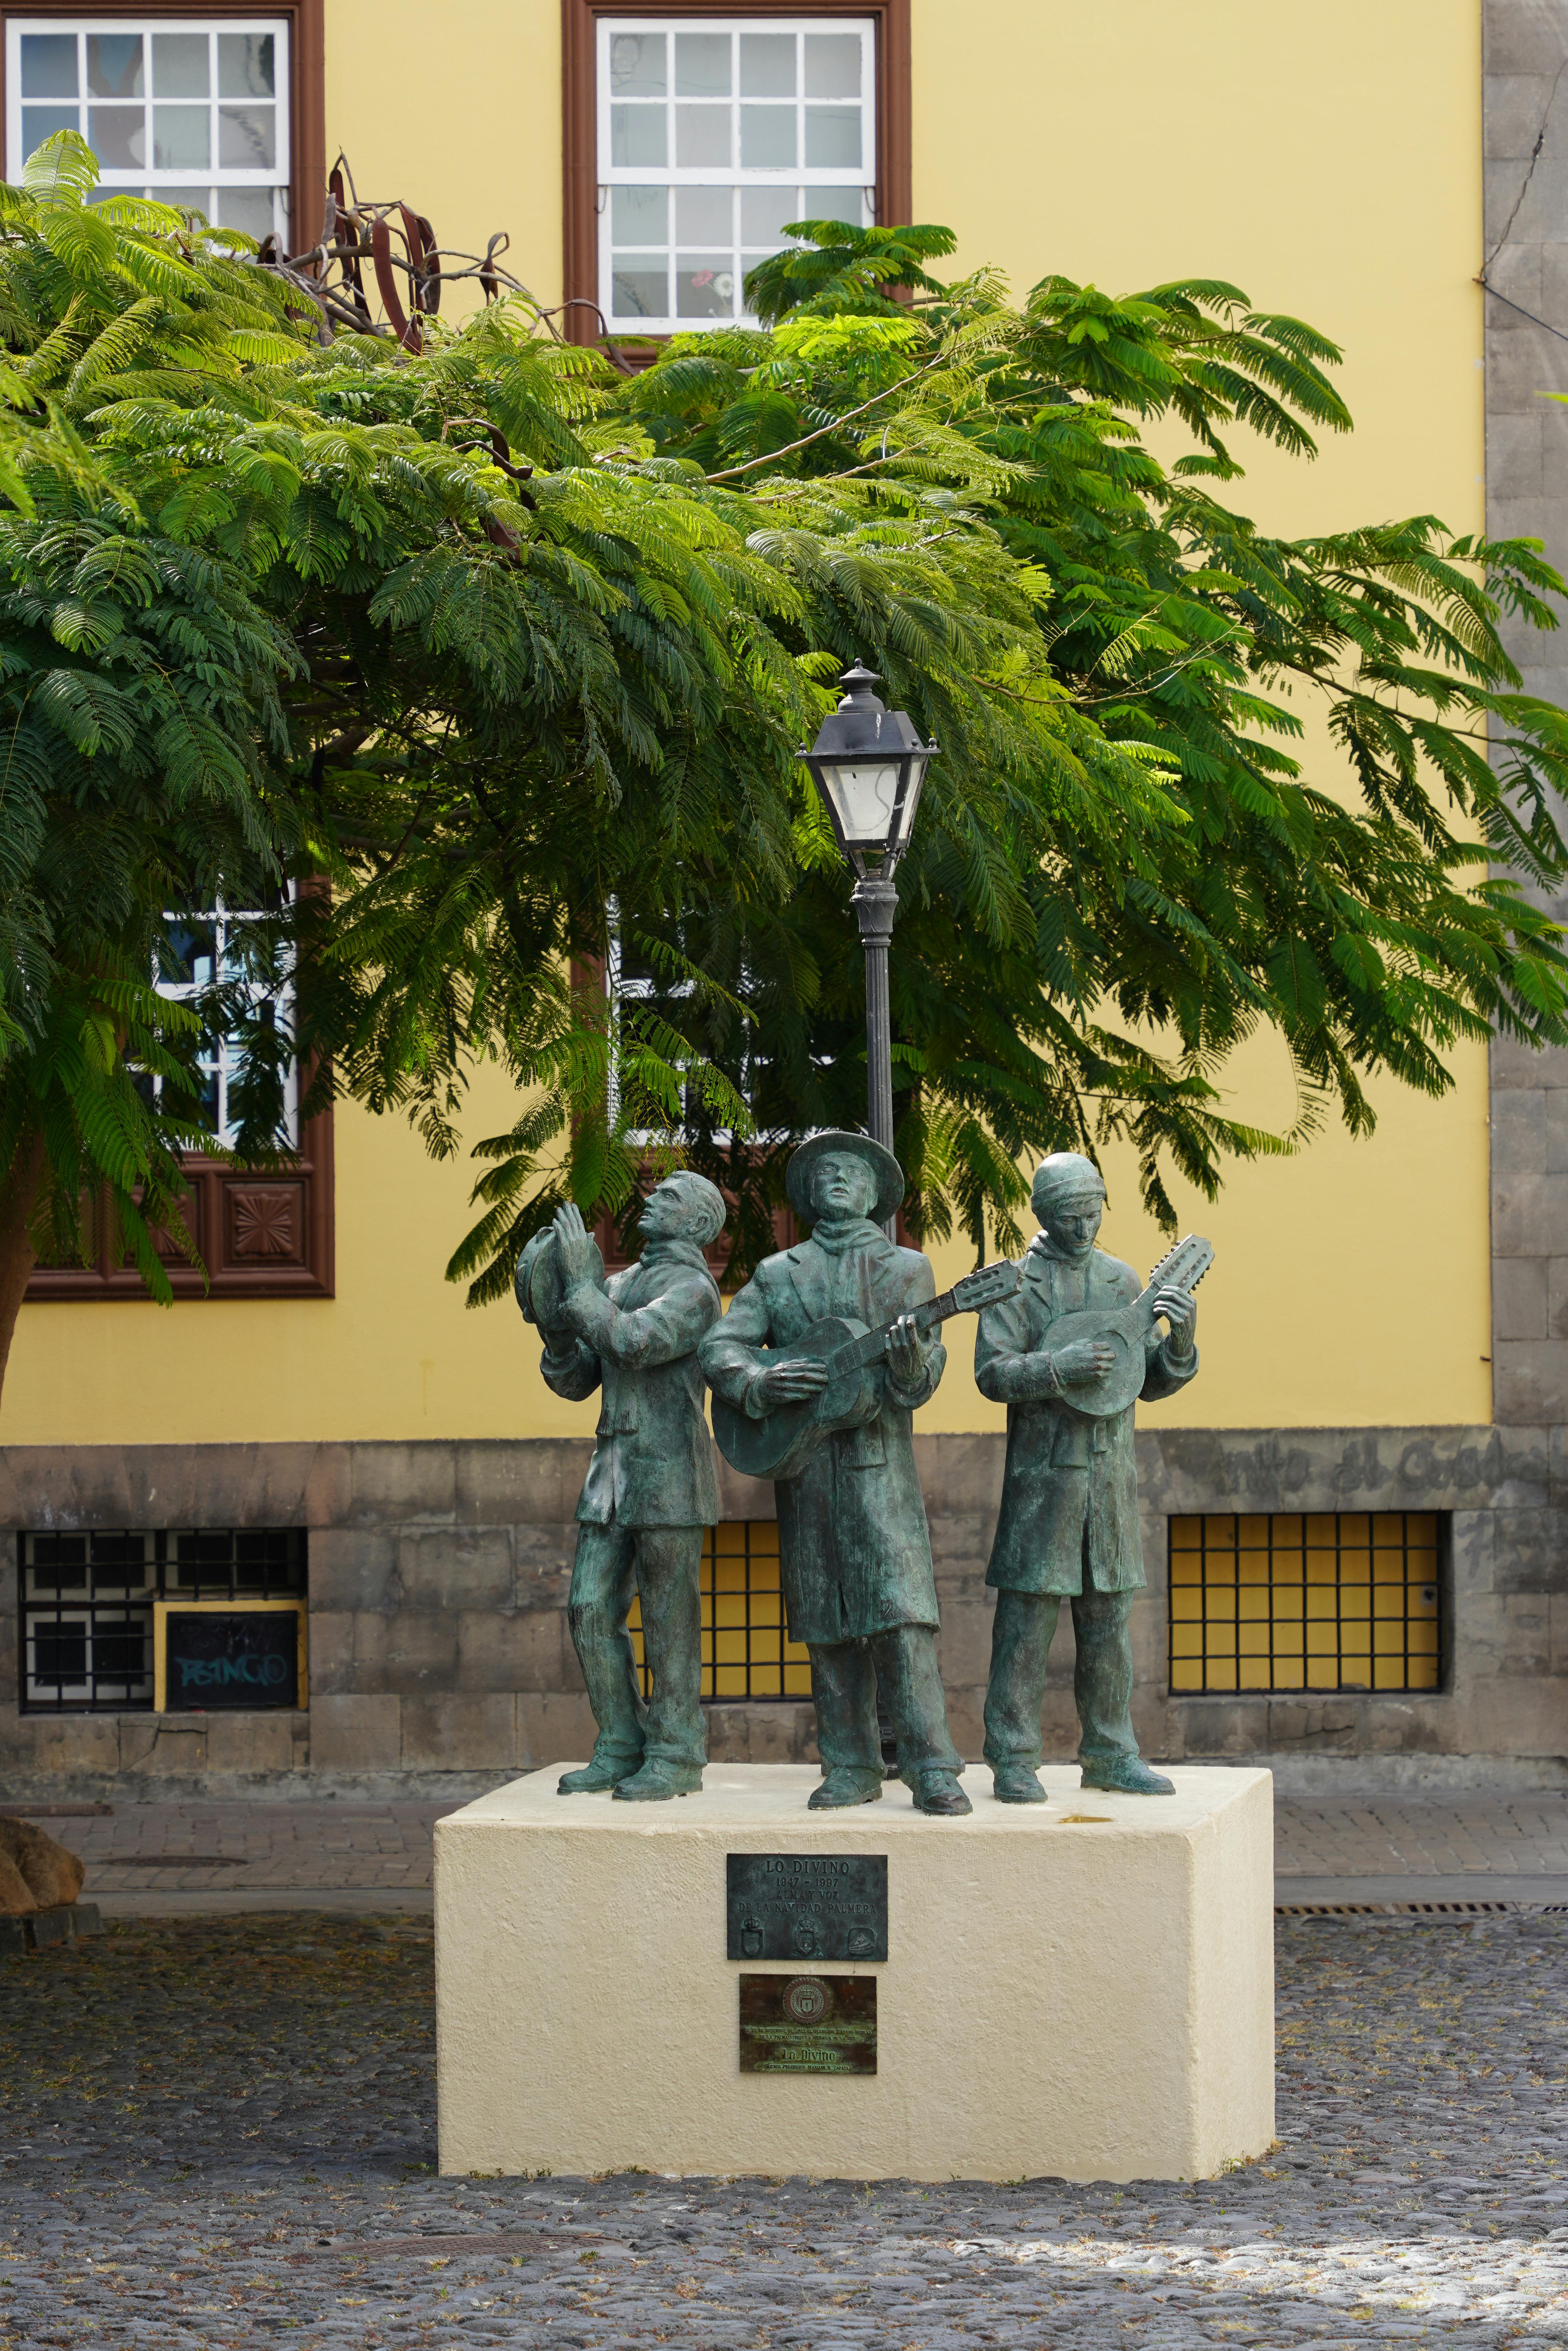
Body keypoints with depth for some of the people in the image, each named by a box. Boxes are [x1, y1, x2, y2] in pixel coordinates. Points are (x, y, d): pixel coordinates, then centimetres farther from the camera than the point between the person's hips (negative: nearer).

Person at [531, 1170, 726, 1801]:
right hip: (614, 1469, 8)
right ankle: (621, 1750, 10)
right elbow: (574, 1381, 16)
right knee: (591, 1611, 3)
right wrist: (558, 1320, -2)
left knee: (668, 1619, -3)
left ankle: (677, 1757, 3)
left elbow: (630, 1343, -24)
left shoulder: (693, 1289, -8)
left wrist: (579, 1283, -17)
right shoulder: (617, 1287, 18)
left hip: (671, 1471, -8)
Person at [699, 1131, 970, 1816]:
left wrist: (909, 1366, -26)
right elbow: (717, 1347, 6)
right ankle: (851, 1768, 11)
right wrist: (762, 1383, -14)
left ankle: (932, 1769, -14)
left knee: (900, 1612, -13)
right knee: (827, 1622, 5)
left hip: (879, 1459, -3)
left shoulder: (906, 1268, 8)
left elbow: (923, 1375, -1)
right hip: (800, 1465, 3)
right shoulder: (777, 1274, 14)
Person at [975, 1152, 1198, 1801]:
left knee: (1108, 1618, 8)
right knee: (1028, 1615, -5)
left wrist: (1181, 1340, -7)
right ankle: (1014, 1761, -1)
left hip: (1111, 1473, 5)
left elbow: (1151, 1382, 12)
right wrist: (1060, 1368, -25)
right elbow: (992, 1371, -11)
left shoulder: (1122, 1281, 12)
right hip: (1042, 1474, -5)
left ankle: (1109, 1755, 15)